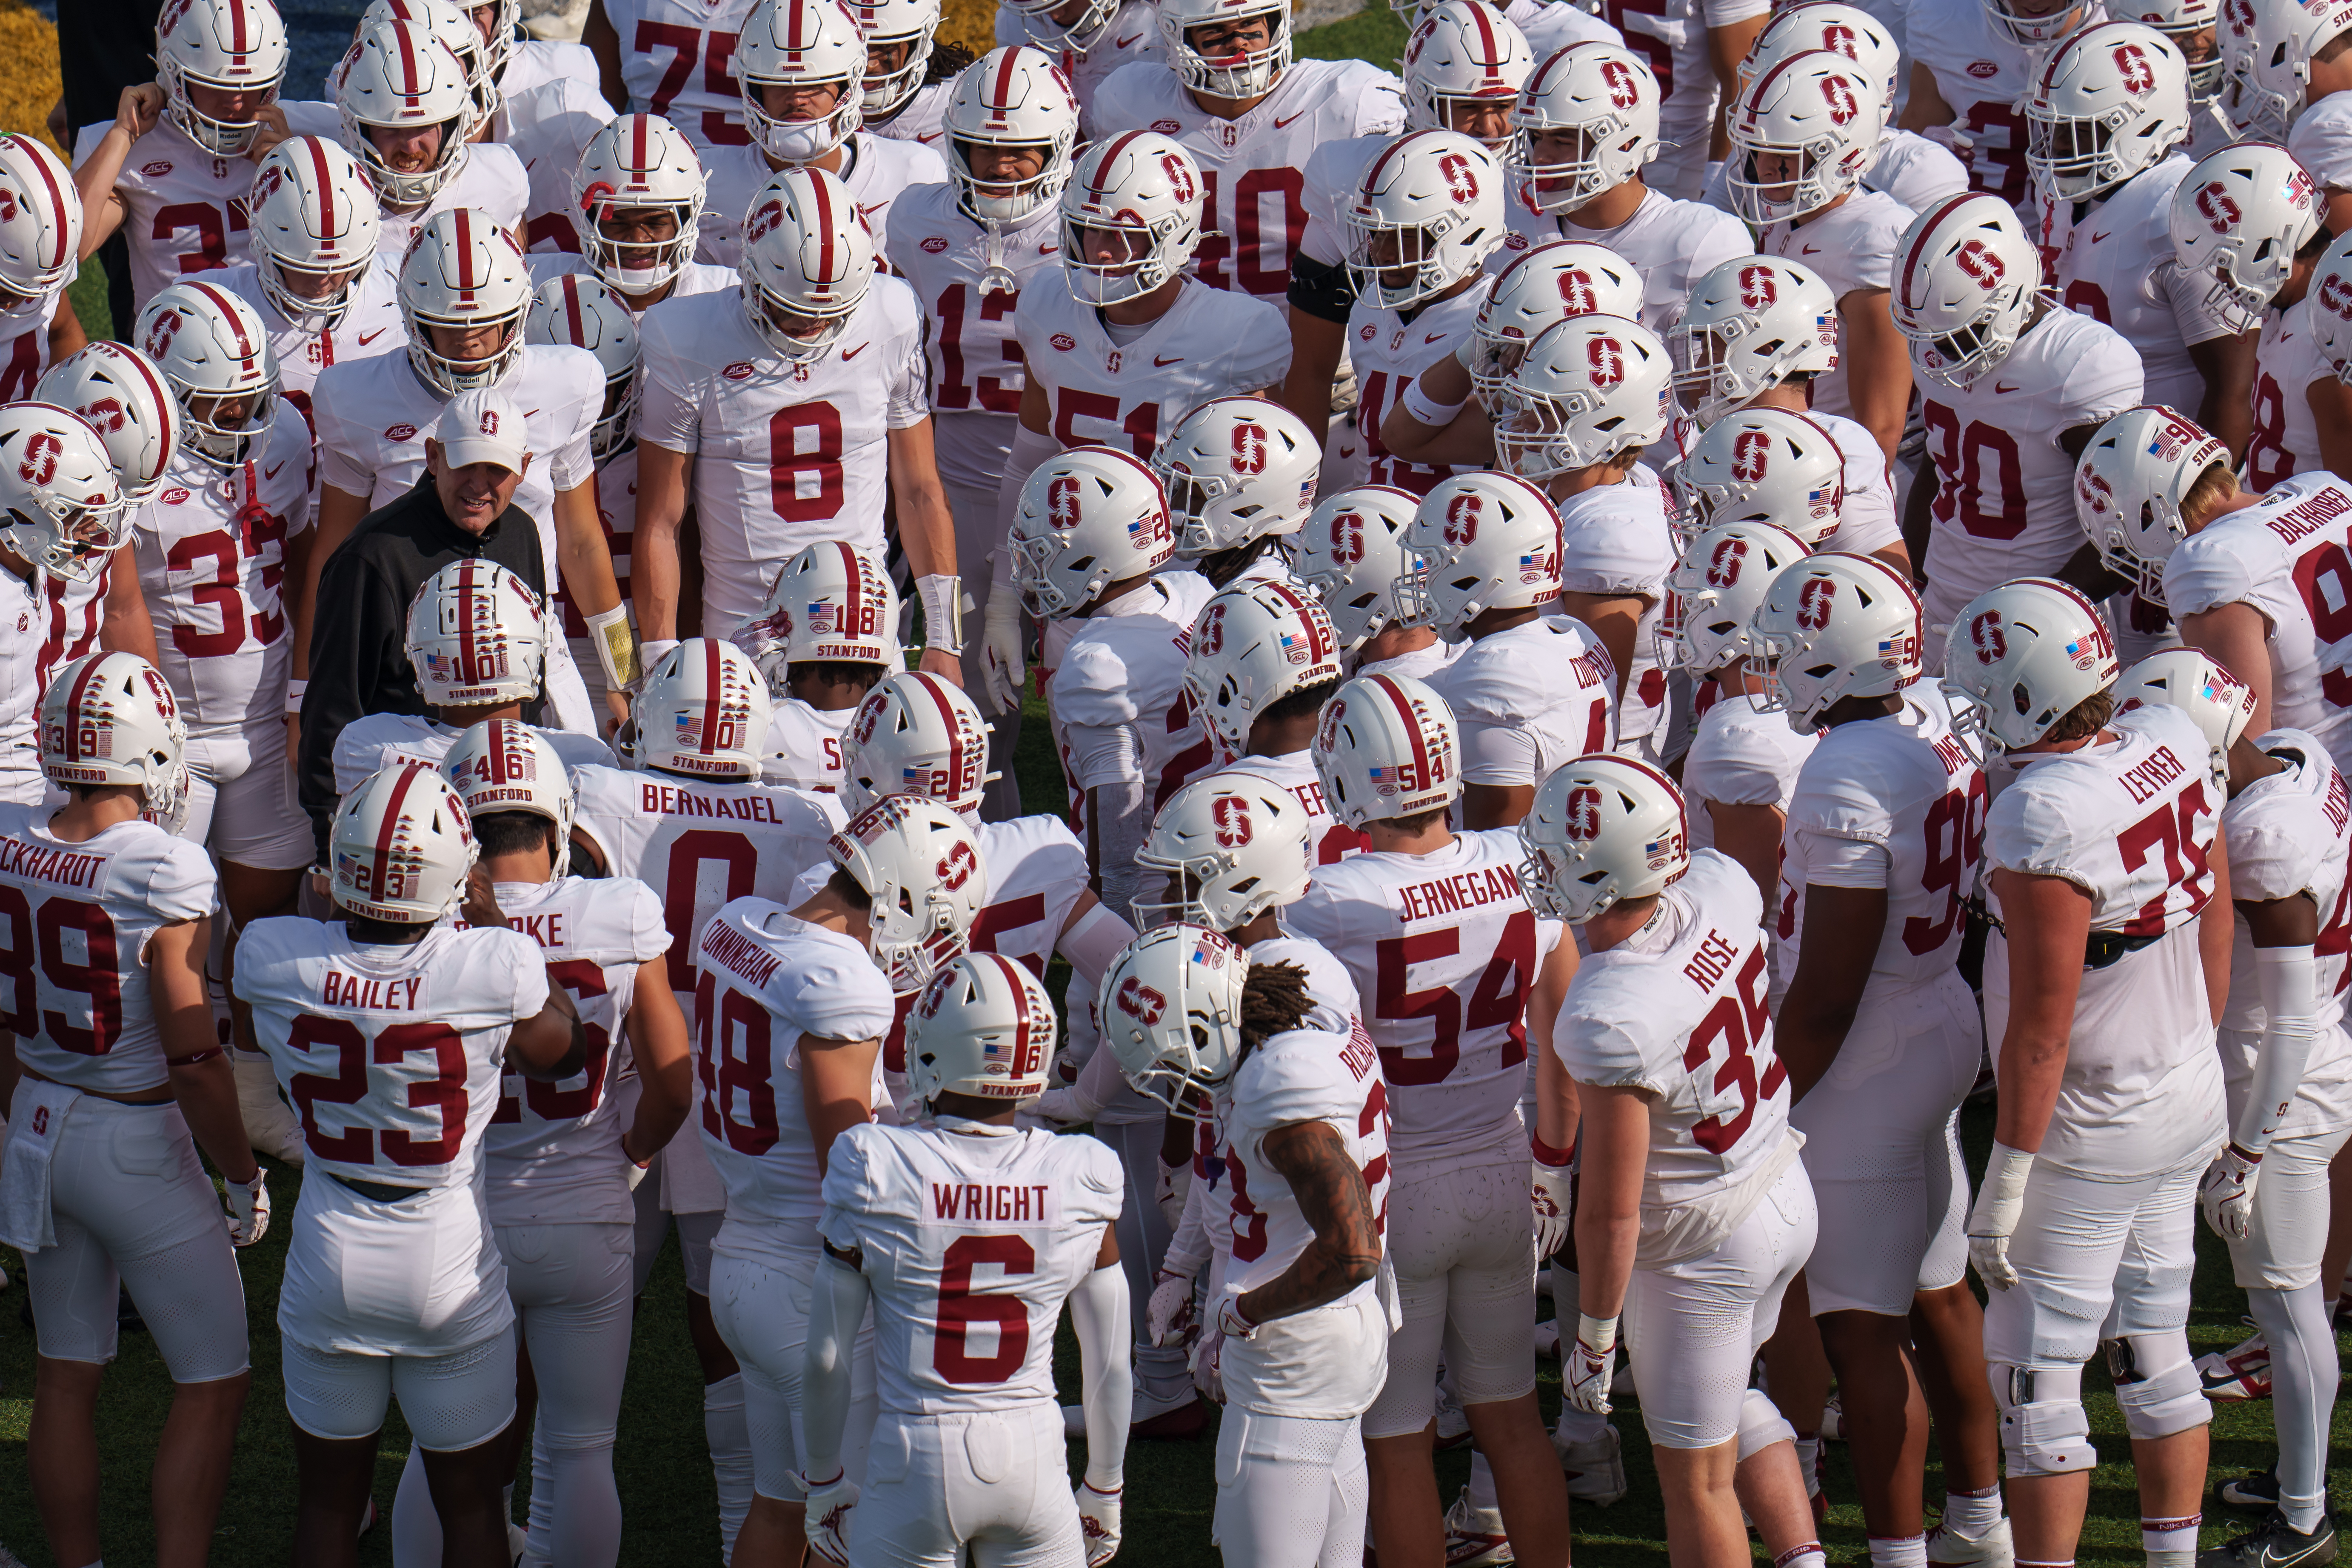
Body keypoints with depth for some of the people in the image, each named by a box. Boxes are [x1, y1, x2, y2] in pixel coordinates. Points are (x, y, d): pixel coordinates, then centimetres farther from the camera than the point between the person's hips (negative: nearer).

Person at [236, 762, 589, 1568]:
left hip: (330, 1261, 2)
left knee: (328, 1499, 19)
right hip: (450, 1271, -2)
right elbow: (561, 1054, -1)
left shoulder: (274, 959, -18)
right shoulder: (497, 967, -23)